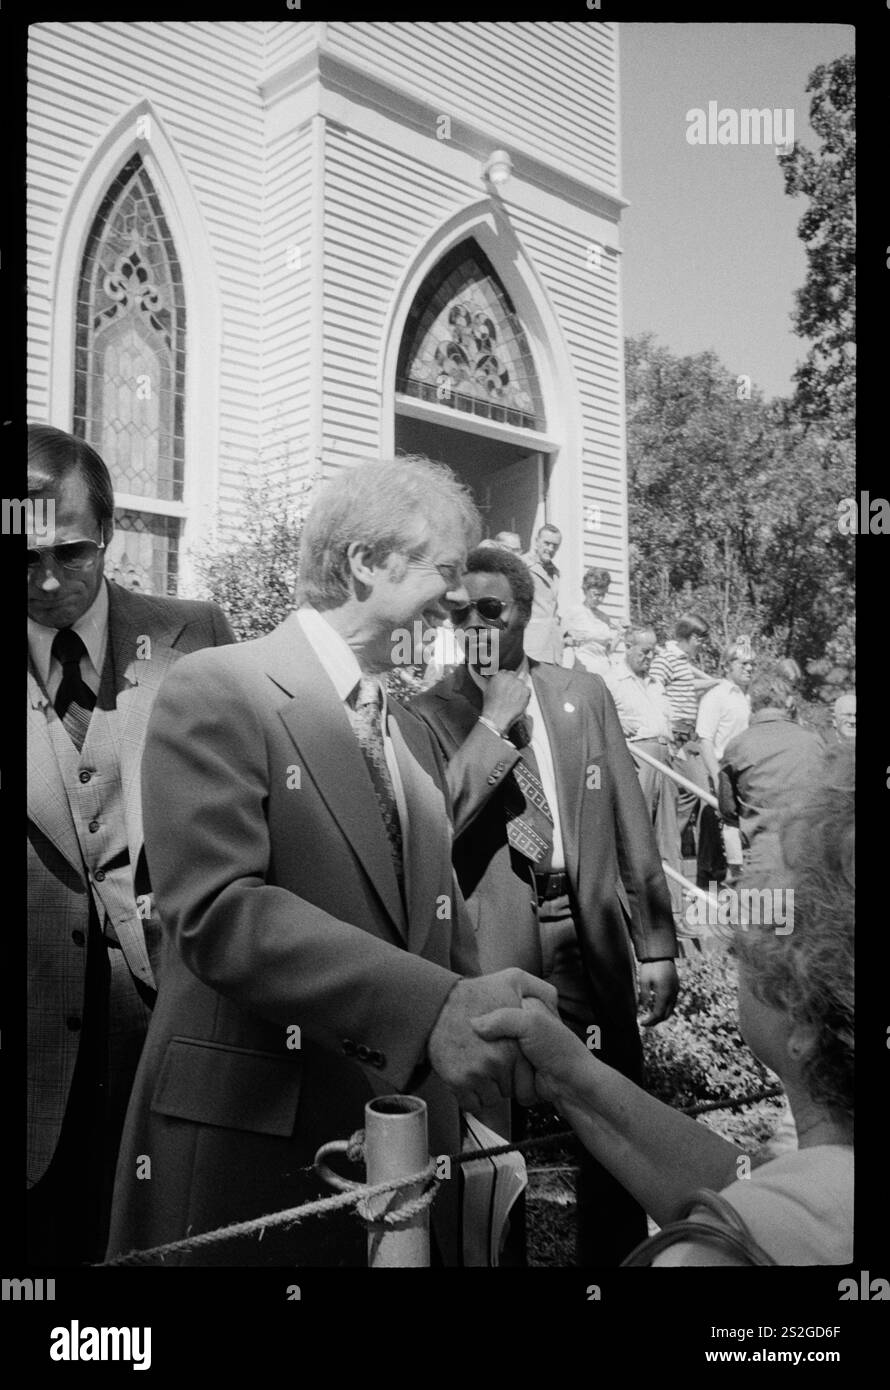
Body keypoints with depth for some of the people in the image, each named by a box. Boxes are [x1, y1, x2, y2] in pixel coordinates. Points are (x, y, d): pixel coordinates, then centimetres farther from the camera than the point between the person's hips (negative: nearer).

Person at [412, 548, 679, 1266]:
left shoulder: (585, 694, 4)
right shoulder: (433, 713, -4)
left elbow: (630, 825, 6)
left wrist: (656, 944, 4)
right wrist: (494, 724, -19)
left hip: (594, 942, 3)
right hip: (496, 952, -3)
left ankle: (614, 1255, 34)